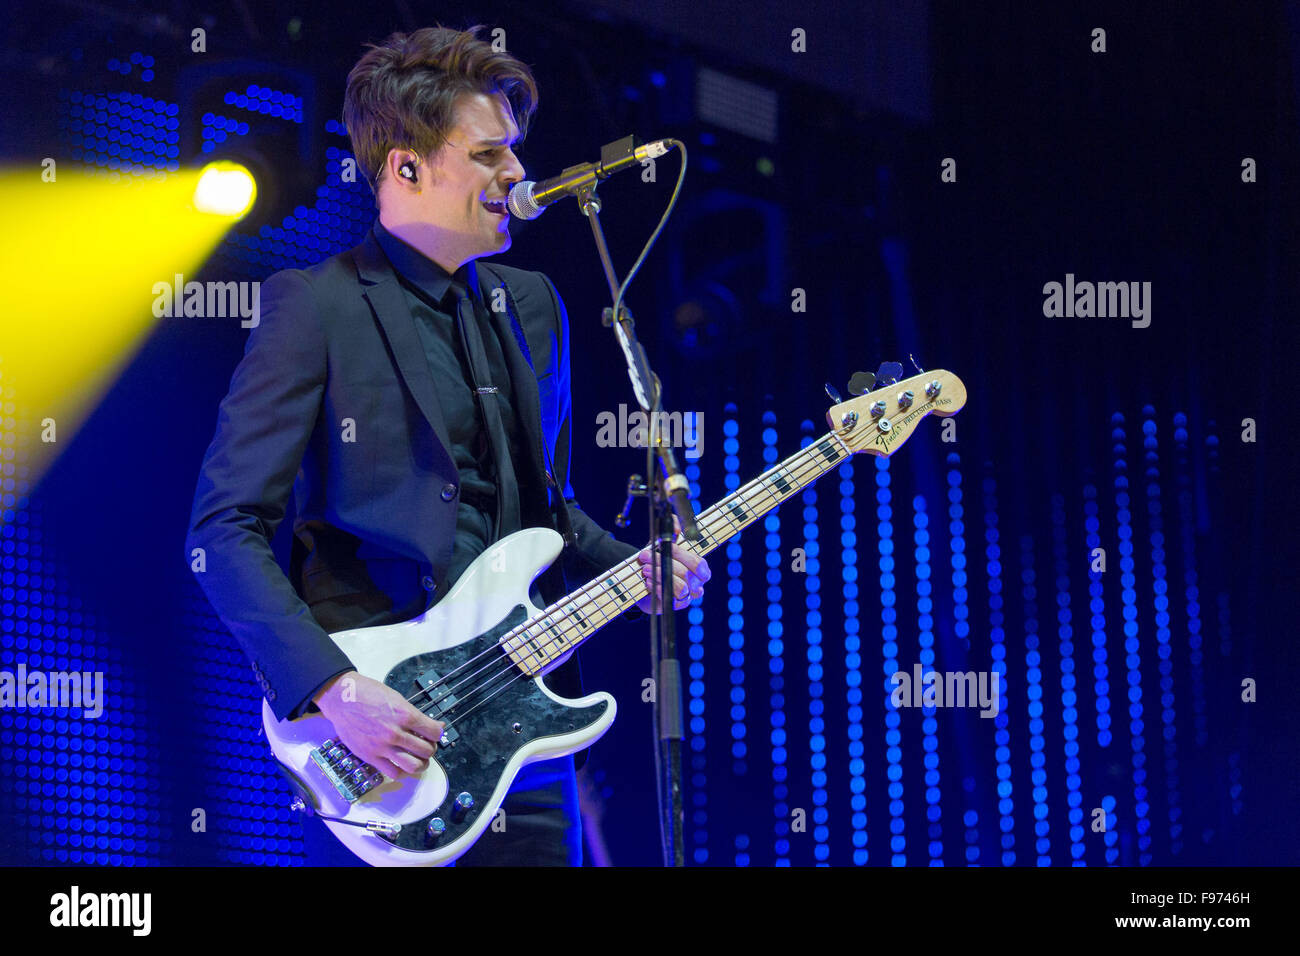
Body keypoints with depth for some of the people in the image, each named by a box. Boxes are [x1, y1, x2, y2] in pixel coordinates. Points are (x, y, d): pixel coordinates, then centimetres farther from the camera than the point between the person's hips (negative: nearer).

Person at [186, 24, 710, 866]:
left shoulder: (531, 305, 15)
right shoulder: (318, 306, -7)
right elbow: (226, 527, -11)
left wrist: (634, 572, 3)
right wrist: (333, 690, -20)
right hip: (375, 735, -6)